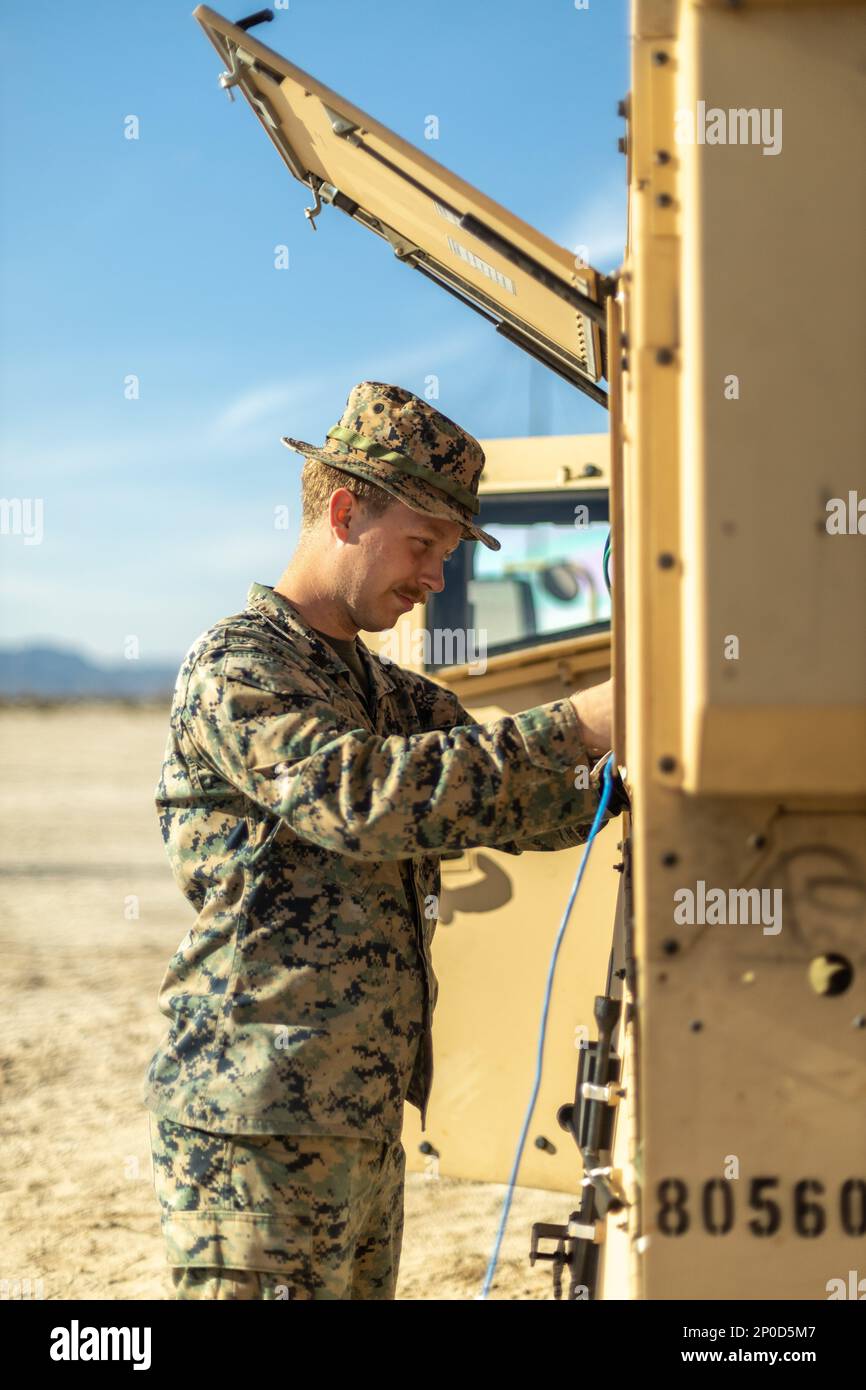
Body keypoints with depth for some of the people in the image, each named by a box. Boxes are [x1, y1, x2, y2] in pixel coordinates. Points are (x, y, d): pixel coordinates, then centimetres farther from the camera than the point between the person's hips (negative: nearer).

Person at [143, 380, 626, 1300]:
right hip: (260, 1128, -9)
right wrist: (577, 724, -25)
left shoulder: (388, 695, 20)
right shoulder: (236, 669, -10)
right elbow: (364, 798, -25)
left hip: (362, 1124, 9)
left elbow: (508, 800, 13)